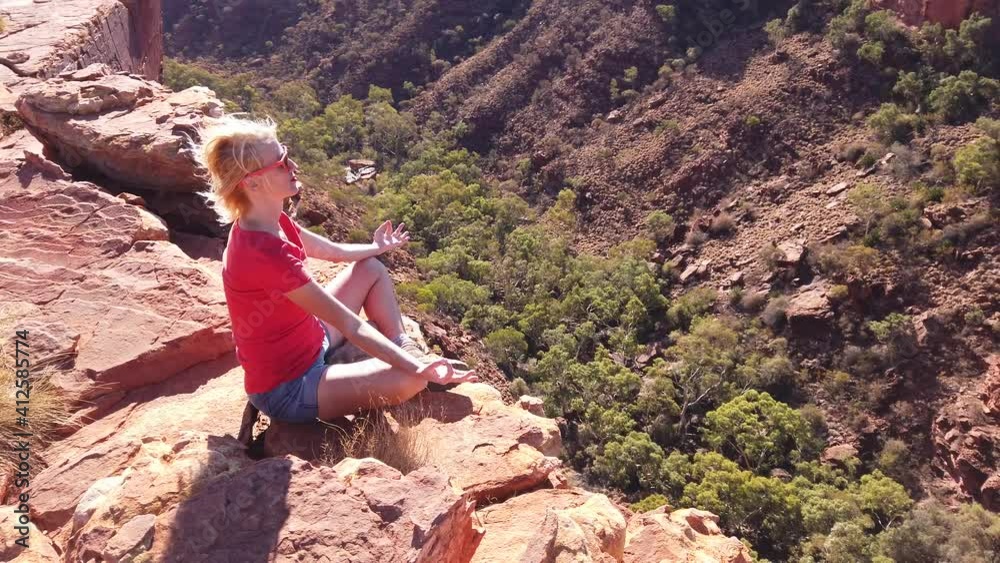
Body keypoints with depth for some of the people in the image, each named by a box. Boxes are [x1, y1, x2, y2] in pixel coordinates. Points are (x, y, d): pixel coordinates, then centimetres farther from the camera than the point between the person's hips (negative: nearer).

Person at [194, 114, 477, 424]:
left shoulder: (269, 222, -4)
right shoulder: (265, 253, -33)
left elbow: (333, 251, 15)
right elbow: (350, 325, -31)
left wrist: (378, 247, 33)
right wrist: (417, 368, -27)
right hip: (288, 389, -10)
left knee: (371, 269, 13)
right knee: (410, 379, -24)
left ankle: (405, 346, 9)